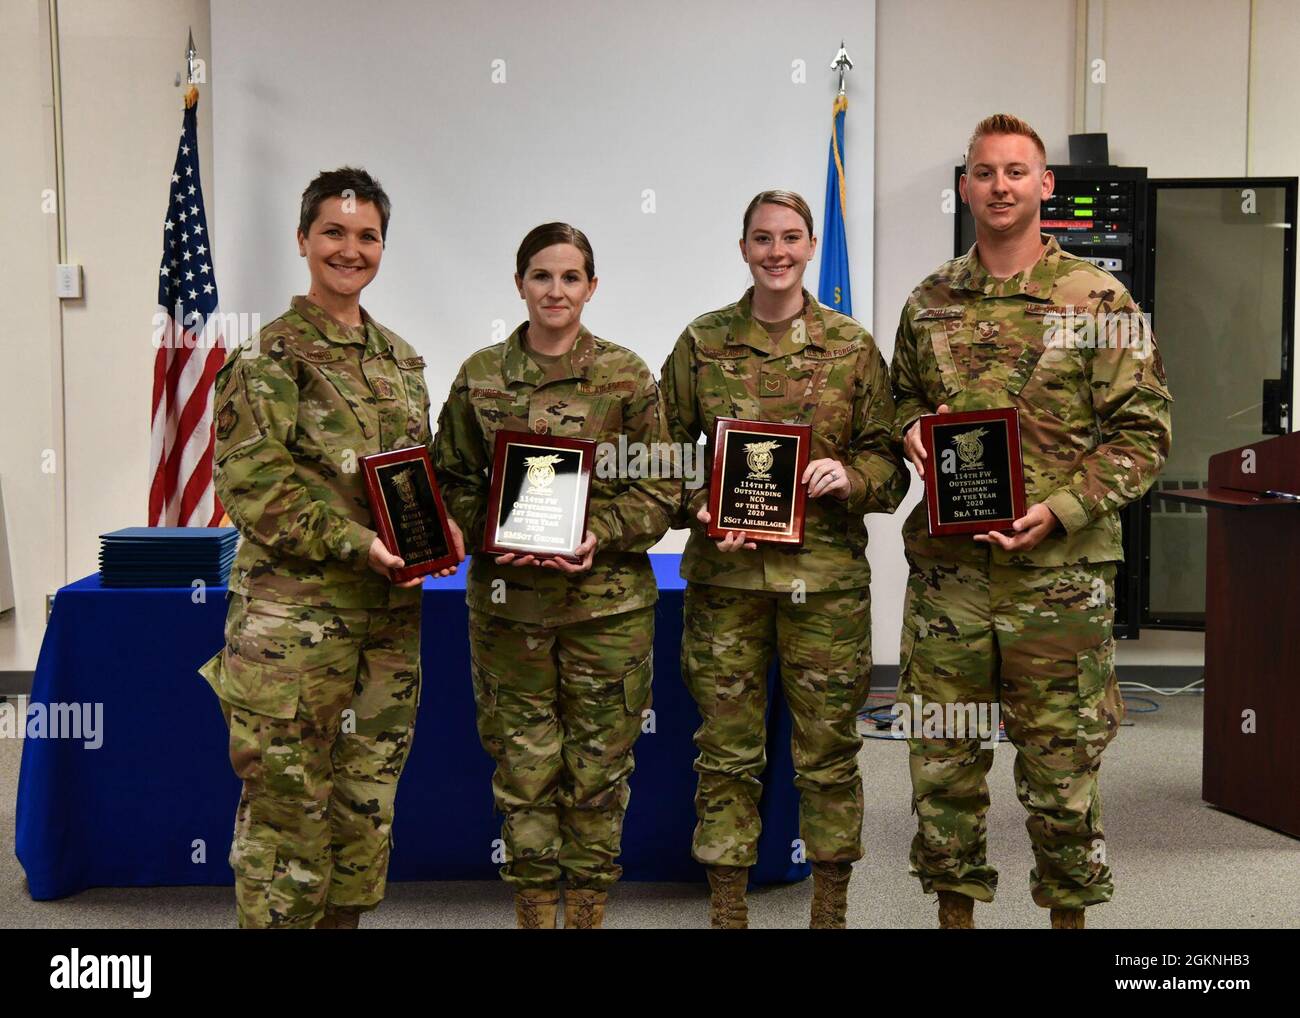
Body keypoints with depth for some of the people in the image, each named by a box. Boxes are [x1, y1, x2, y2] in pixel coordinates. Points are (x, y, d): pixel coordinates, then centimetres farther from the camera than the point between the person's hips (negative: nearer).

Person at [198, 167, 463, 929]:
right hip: (293, 614, -6)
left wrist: (442, 528, -1)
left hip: (391, 610, 6)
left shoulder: (400, 360, 14)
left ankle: (346, 916, 28)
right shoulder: (268, 357, -5)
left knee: (369, 795, 14)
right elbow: (252, 481, -14)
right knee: (288, 797, 0)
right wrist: (356, 542, -22)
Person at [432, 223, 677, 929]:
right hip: (509, 599, 1)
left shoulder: (626, 376, 1)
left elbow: (659, 492, 1)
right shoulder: (480, 376, 5)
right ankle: (534, 910, 20)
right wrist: (494, 534, -10)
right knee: (524, 765, 5)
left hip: (608, 599, -1)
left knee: (598, 767, 7)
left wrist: (600, 534, -14)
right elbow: (453, 482, 8)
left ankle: (588, 911, 22)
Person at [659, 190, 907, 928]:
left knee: (829, 751, 7)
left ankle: (831, 910, 23)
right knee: (728, 751, 7)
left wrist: (850, 478, -14)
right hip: (725, 575, 1)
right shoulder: (702, 343, 6)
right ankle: (728, 910, 21)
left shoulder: (853, 346, 5)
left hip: (826, 575, 0)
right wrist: (699, 506, -9)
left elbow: (889, 459, 6)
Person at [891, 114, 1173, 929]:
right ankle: (955, 907, 27)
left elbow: (1144, 430, -3)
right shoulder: (930, 303, 10)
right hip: (946, 565, 3)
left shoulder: (1098, 300, -2)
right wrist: (913, 427, -1)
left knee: (1060, 763, 6)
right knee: (943, 758, 10)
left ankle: (1070, 907, 25)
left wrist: (1061, 509, -15)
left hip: (1059, 569, -3)